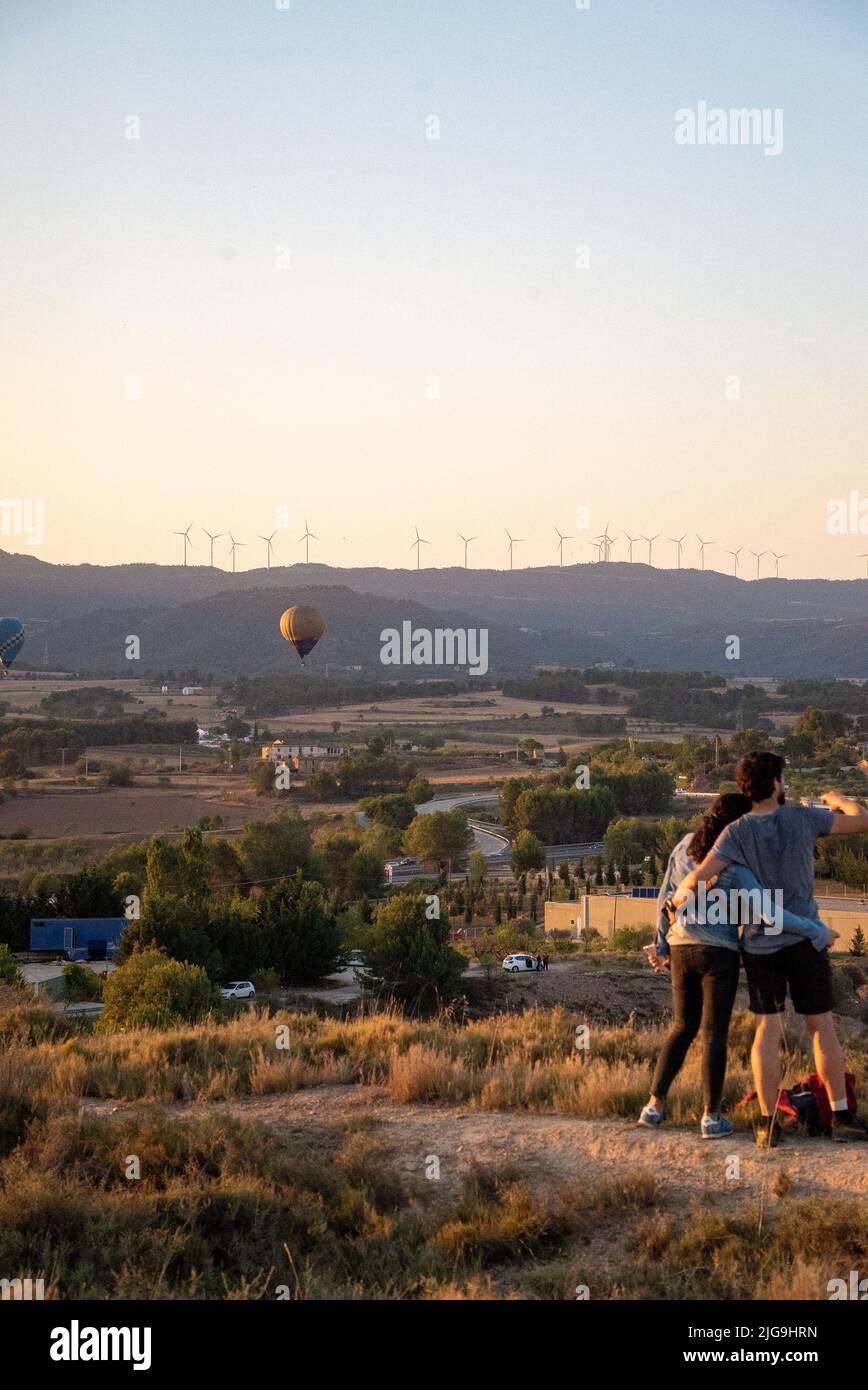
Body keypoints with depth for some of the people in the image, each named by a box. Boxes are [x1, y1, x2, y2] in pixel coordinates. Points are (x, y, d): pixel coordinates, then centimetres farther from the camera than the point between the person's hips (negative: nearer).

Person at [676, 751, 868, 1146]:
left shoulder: (736, 832, -8)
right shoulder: (803, 819, -9)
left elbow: (698, 877, -17)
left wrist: (678, 894, 5)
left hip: (759, 943, 1)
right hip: (803, 939, -1)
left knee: (768, 1027, 5)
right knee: (822, 1026, 6)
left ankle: (768, 1122, 2)